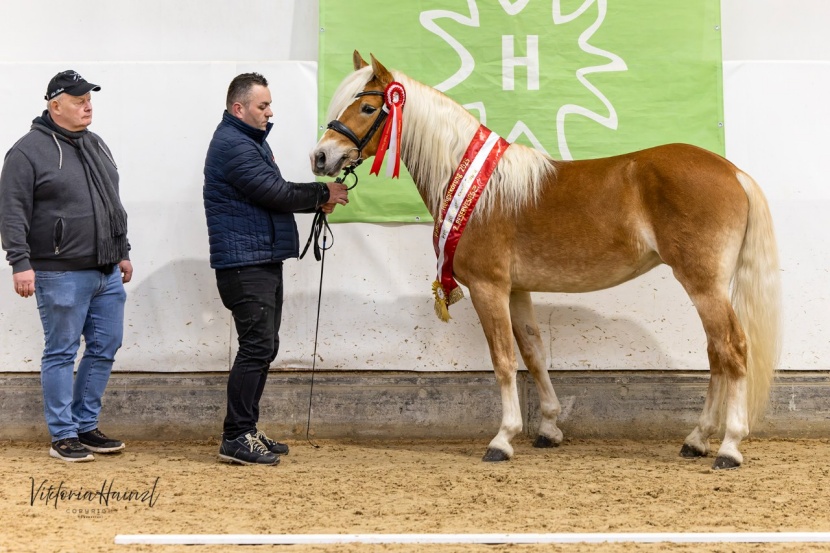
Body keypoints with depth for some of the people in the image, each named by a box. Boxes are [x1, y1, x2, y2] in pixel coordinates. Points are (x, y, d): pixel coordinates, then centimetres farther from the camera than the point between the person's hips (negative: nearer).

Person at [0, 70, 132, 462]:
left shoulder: (96, 146, 15)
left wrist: (123, 252, 23)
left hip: (107, 274, 7)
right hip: (61, 275, -7)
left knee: (105, 349, 9)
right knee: (61, 353, 0)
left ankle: (86, 426, 21)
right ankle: (63, 435, 8)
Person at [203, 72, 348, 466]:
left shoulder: (250, 140, 20)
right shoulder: (234, 145, -15)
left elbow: (274, 193, 20)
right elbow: (276, 194, -19)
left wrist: (317, 200, 4)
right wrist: (322, 193, -7)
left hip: (263, 260, 11)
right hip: (245, 264, -11)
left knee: (263, 346, 14)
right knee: (257, 347, -11)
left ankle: (245, 430, 21)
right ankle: (236, 438, -7)